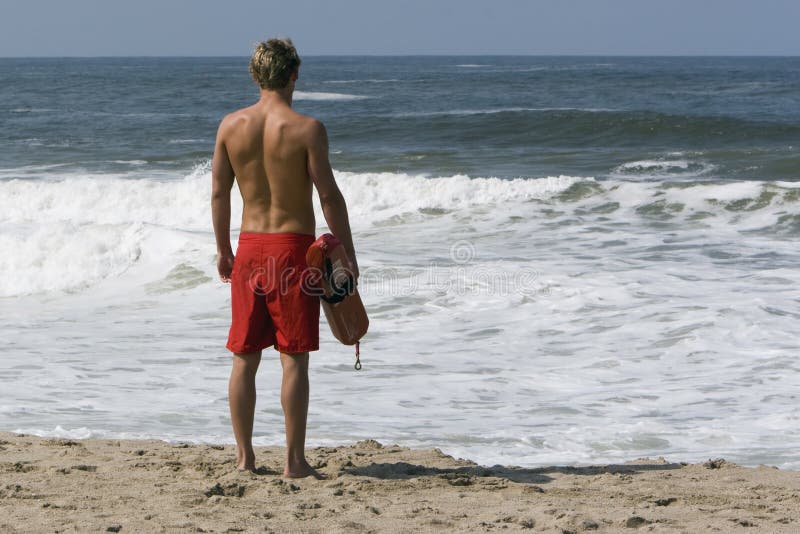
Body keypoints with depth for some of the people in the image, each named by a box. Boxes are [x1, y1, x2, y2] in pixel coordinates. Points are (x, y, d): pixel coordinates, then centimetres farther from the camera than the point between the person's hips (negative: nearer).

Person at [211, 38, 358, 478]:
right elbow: (329, 195, -11)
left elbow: (219, 192, 7)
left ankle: (245, 456, 16)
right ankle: (294, 459, 1)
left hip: (250, 247, 4)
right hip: (294, 245, -4)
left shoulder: (231, 126, 2)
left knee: (245, 357, 11)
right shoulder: (306, 128, -11)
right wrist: (348, 254, -2)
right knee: (294, 359, 0)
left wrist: (223, 250, 18)